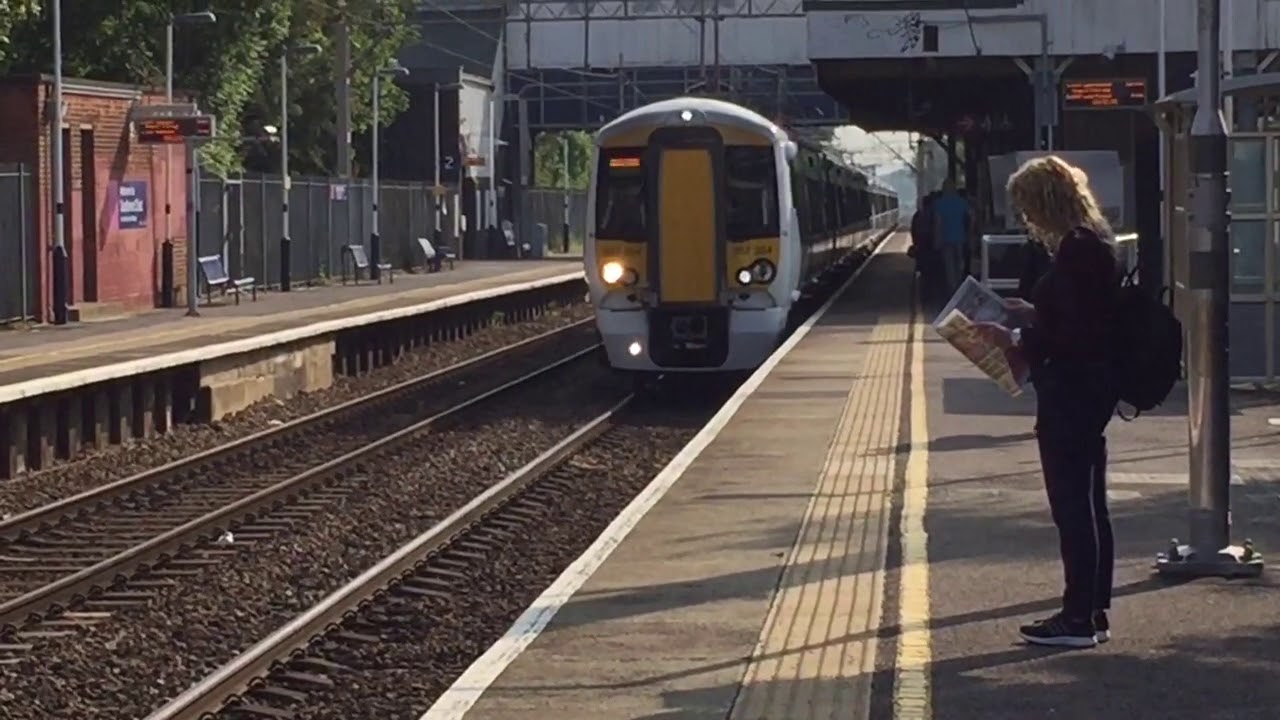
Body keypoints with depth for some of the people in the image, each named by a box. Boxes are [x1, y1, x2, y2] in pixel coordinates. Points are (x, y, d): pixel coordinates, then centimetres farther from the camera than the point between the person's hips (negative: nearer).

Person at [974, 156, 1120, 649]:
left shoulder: (1077, 251, -19)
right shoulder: (1095, 244, 12)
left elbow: (1074, 334, -23)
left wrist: (1016, 343, -14)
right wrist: (1032, 313, 16)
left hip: (1070, 393, -11)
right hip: (1092, 390, 11)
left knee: (1072, 506, -5)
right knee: (1088, 503, 14)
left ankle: (1078, 618, -1)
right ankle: (1094, 612, 21)